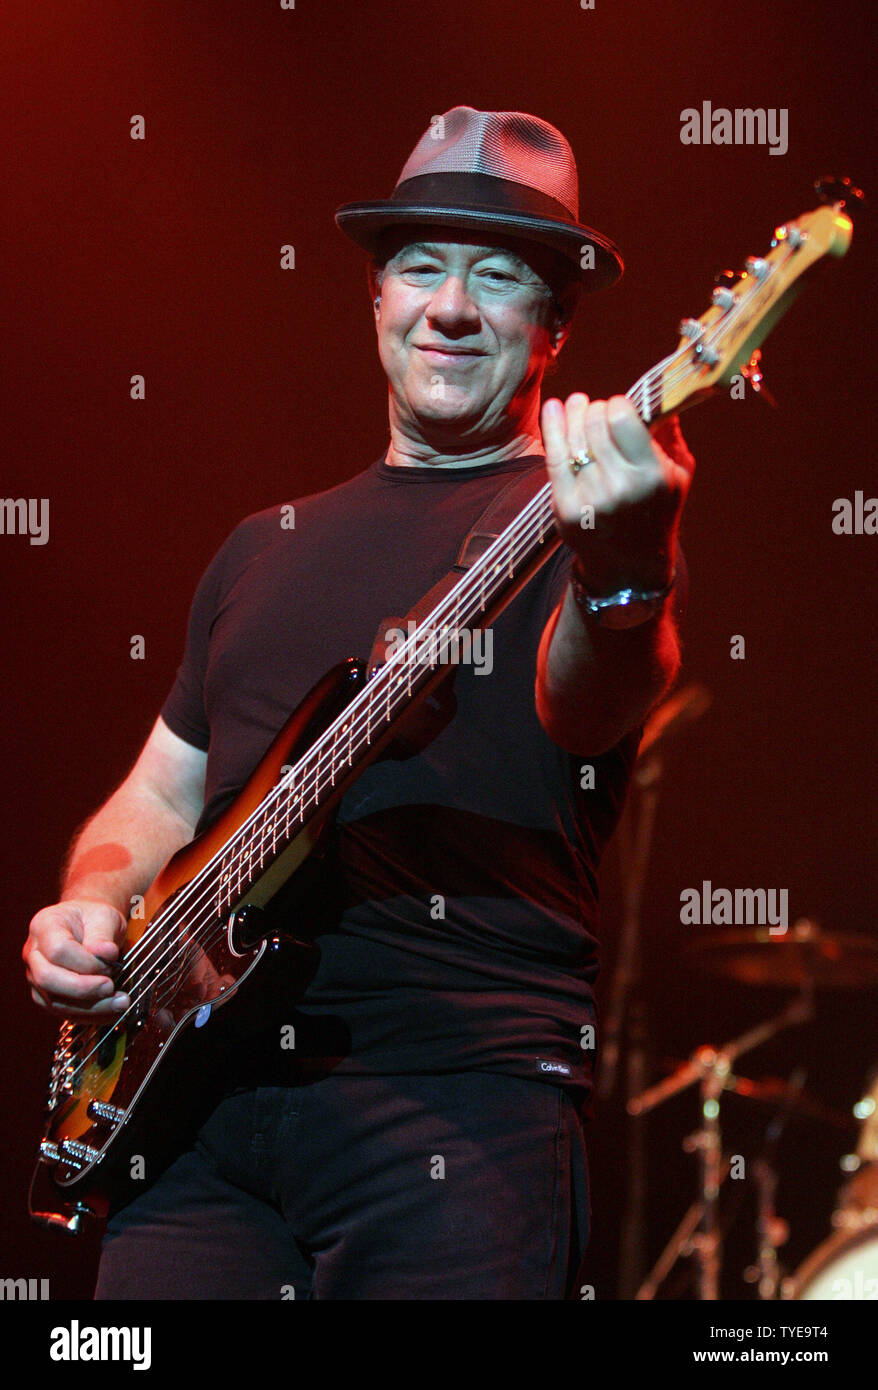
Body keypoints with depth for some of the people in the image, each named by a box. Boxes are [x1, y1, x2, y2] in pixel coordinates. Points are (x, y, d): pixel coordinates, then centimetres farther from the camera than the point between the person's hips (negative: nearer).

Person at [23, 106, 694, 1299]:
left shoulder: (582, 508, 3)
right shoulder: (269, 550, 21)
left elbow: (587, 712, -19)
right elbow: (160, 798, 26)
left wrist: (623, 576, -41)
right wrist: (93, 911, 5)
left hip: (455, 1105, -5)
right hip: (195, 1086, 5)